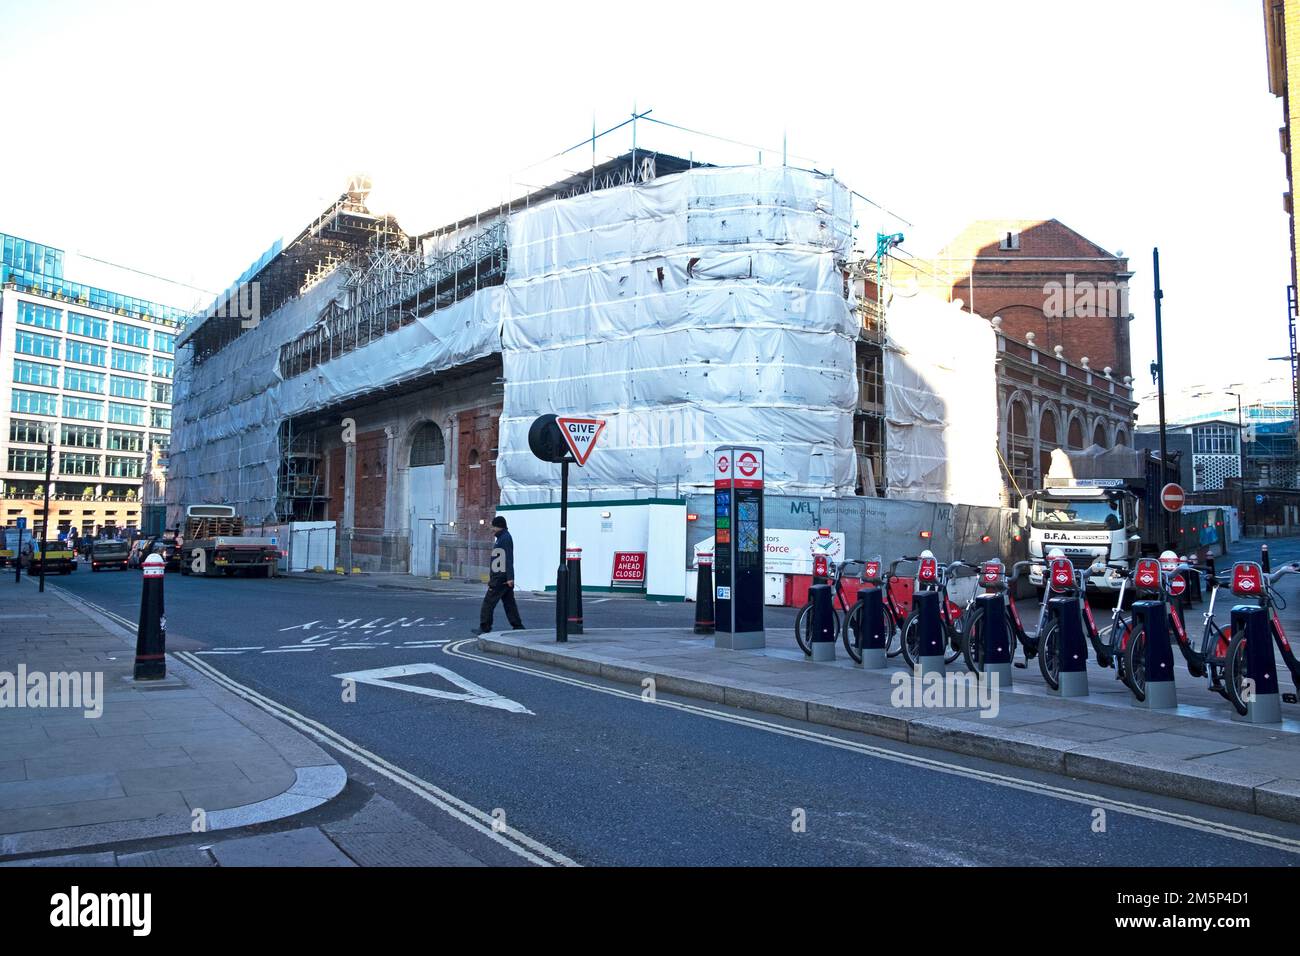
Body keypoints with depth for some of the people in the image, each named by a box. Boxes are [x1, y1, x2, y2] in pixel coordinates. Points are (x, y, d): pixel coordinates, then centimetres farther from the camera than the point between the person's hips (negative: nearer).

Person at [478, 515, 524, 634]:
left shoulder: (505, 538, -12)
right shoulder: (501, 538, 19)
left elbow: (509, 559, -19)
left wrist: (510, 577, -24)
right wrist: (491, 577, 24)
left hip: (501, 578, -10)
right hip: (502, 577, 10)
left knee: (489, 601, -6)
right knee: (509, 603, 10)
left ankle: (484, 627, -2)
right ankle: (518, 627, 11)